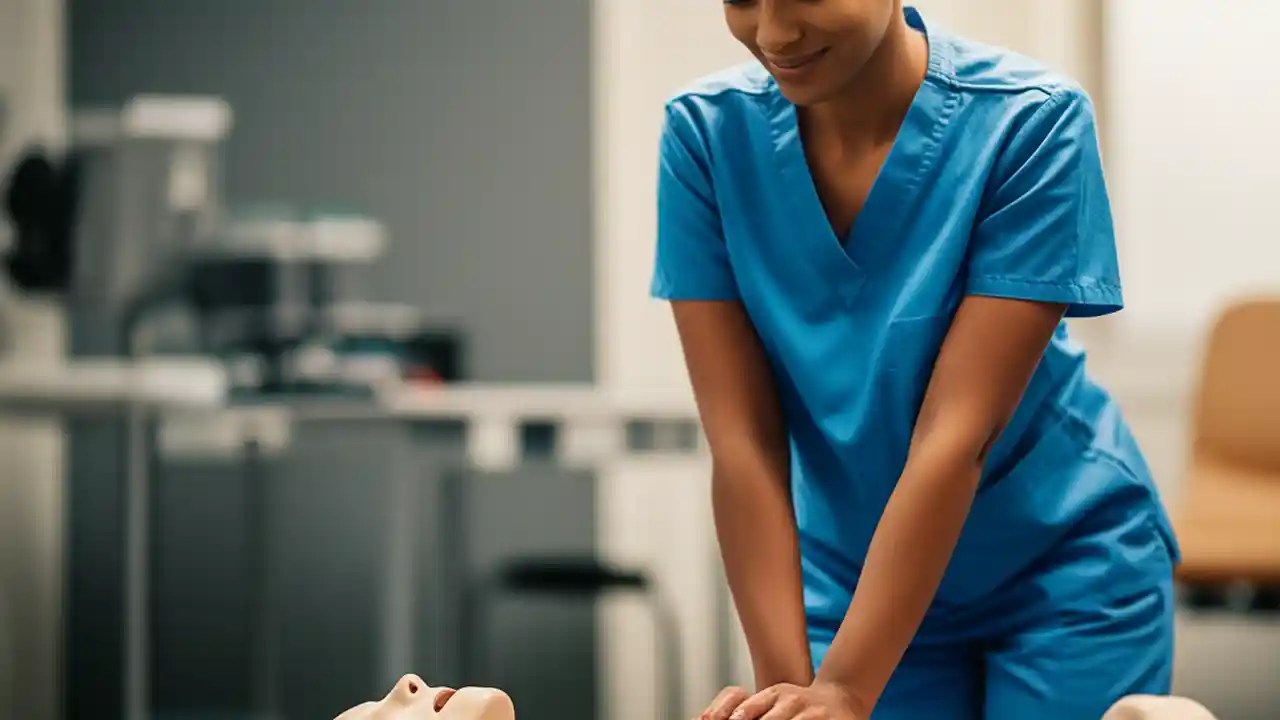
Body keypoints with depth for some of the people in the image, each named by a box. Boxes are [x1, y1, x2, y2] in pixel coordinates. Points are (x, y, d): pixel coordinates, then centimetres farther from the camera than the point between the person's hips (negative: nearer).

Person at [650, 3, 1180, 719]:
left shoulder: (1032, 122, -21)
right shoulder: (705, 132, -13)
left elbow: (955, 433, -25)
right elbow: (743, 440, -15)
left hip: (1066, 572, -2)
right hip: (851, 575, 2)